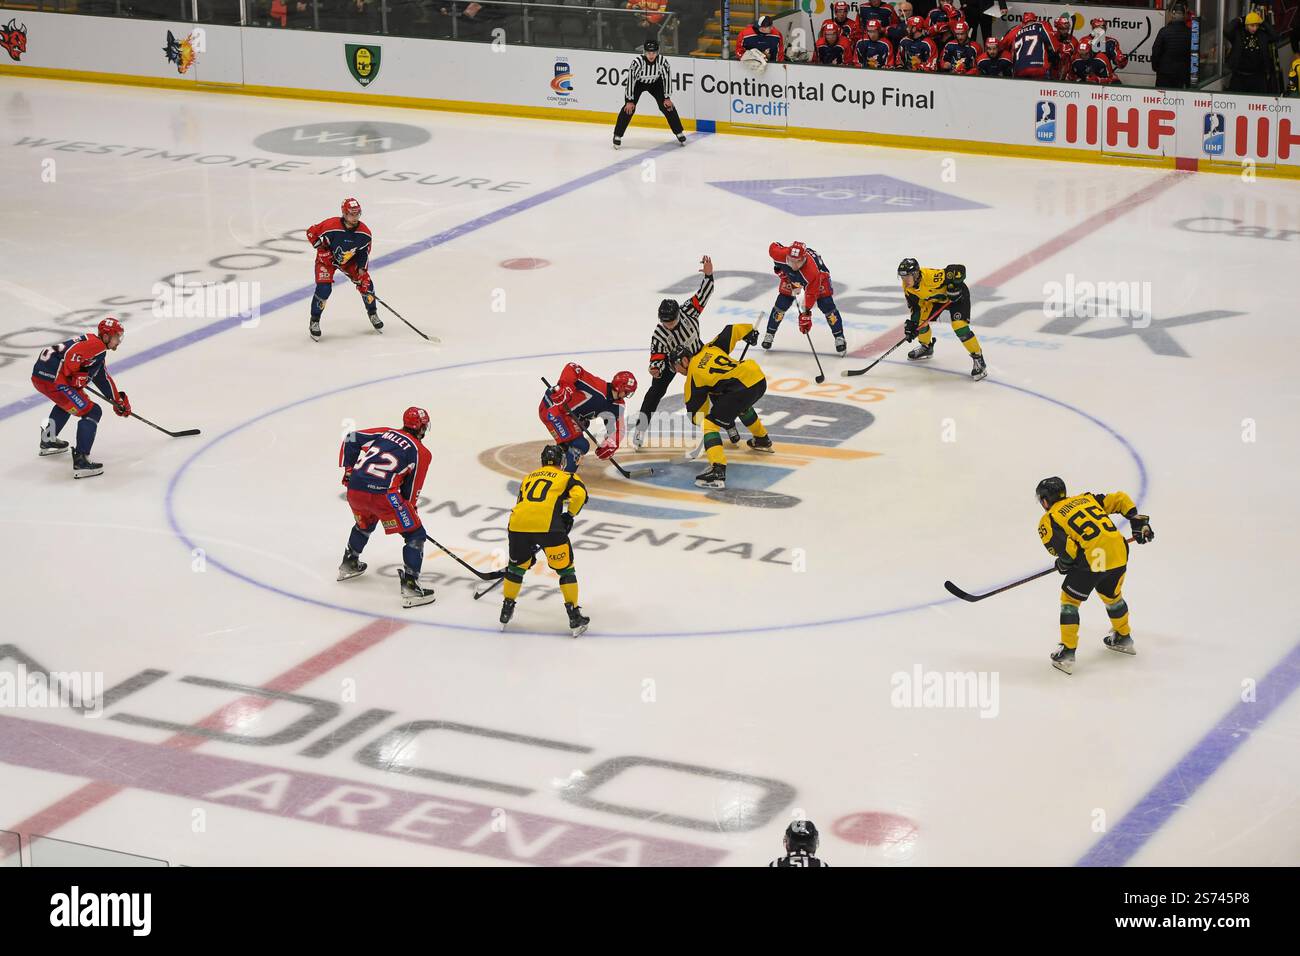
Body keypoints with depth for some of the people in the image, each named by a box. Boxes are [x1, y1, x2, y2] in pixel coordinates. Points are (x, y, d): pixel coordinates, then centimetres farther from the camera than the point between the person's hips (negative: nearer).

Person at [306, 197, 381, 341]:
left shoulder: (364, 232, -20)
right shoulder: (330, 226, -34)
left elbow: (364, 250, -4)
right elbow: (311, 233, -20)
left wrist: (362, 268, -12)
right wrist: (323, 250, -22)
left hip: (349, 260, 4)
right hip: (327, 259, -4)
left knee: (365, 283, -3)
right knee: (324, 288, -19)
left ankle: (372, 314, 23)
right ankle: (314, 321, -1)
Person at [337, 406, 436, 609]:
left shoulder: (385, 433, 20)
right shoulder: (422, 453, 8)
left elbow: (351, 439, 17)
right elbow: (412, 491, 9)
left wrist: (348, 470, 23)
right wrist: (413, 513, 23)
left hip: (354, 490, 6)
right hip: (383, 494, -6)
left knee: (365, 523, 38)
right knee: (415, 535, 5)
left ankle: (348, 565, 51)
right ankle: (410, 587, -5)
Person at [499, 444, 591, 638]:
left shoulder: (528, 478, 33)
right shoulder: (566, 476, 19)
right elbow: (579, 494, -3)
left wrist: (530, 547, 41)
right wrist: (569, 516, 12)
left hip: (518, 523, 4)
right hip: (548, 525, -4)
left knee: (517, 566, 26)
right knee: (565, 569, 10)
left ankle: (506, 611, 33)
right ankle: (575, 618, 8)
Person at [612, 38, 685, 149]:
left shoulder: (662, 61, -29)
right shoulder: (637, 62, -35)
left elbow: (667, 77, -17)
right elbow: (630, 79, -29)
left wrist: (667, 98, -14)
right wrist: (630, 101, -25)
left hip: (655, 83, 2)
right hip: (637, 83, -2)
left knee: (667, 106, -7)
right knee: (629, 108, -16)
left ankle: (679, 133, 8)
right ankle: (617, 136, -7)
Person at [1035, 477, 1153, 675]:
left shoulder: (1048, 520, 3)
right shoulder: (1086, 498, 21)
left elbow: (1065, 549, -10)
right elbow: (1120, 499, 17)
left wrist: (1064, 562, 10)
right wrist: (1138, 522, 24)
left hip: (1091, 558, -6)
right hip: (1119, 553, 6)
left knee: (1069, 600, 13)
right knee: (1111, 594, 31)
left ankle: (1067, 653, 11)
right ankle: (1123, 638, 48)